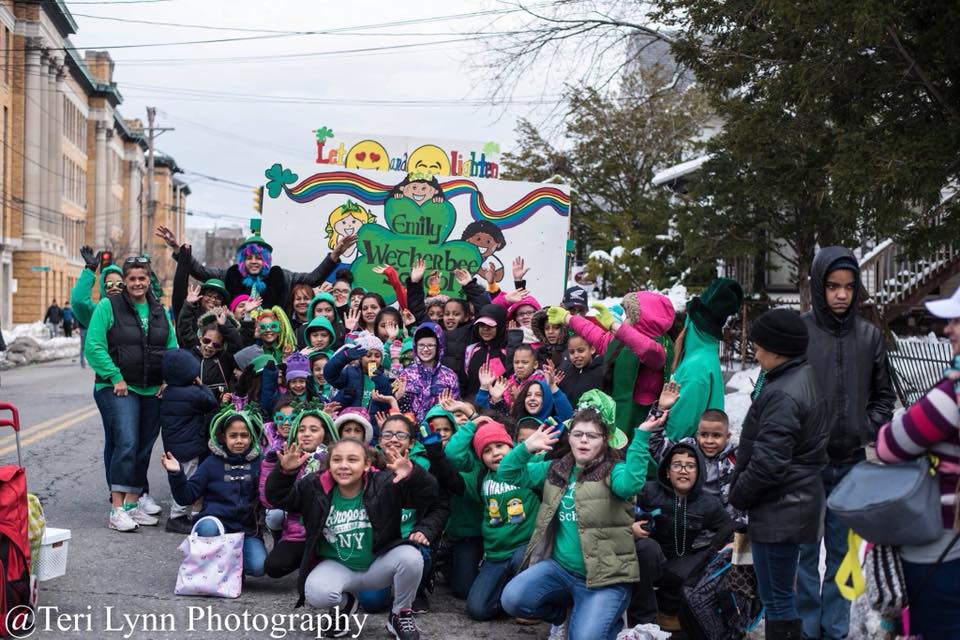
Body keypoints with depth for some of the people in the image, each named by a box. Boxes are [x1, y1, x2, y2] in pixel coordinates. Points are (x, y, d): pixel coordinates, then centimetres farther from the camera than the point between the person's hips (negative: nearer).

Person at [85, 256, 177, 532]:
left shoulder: (159, 311, 13)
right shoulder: (108, 306, -3)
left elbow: (172, 348, 15)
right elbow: (94, 346, -9)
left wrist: (168, 380, 1)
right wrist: (115, 378, -13)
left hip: (153, 392, 6)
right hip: (119, 389, -5)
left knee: (144, 449, 8)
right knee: (127, 444, -17)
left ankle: (132, 504, 19)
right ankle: (117, 510, -14)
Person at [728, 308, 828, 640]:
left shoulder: (782, 394, -22)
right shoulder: (809, 378, 9)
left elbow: (768, 462, -25)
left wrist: (738, 494, -7)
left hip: (779, 511, -10)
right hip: (799, 501, 10)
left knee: (777, 598, 0)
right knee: (782, 592, 20)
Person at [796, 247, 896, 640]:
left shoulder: (870, 336, 4)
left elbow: (884, 395, 15)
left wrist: (870, 428, 0)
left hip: (851, 462, 3)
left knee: (842, 549, 12)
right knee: (806, 549, 5)